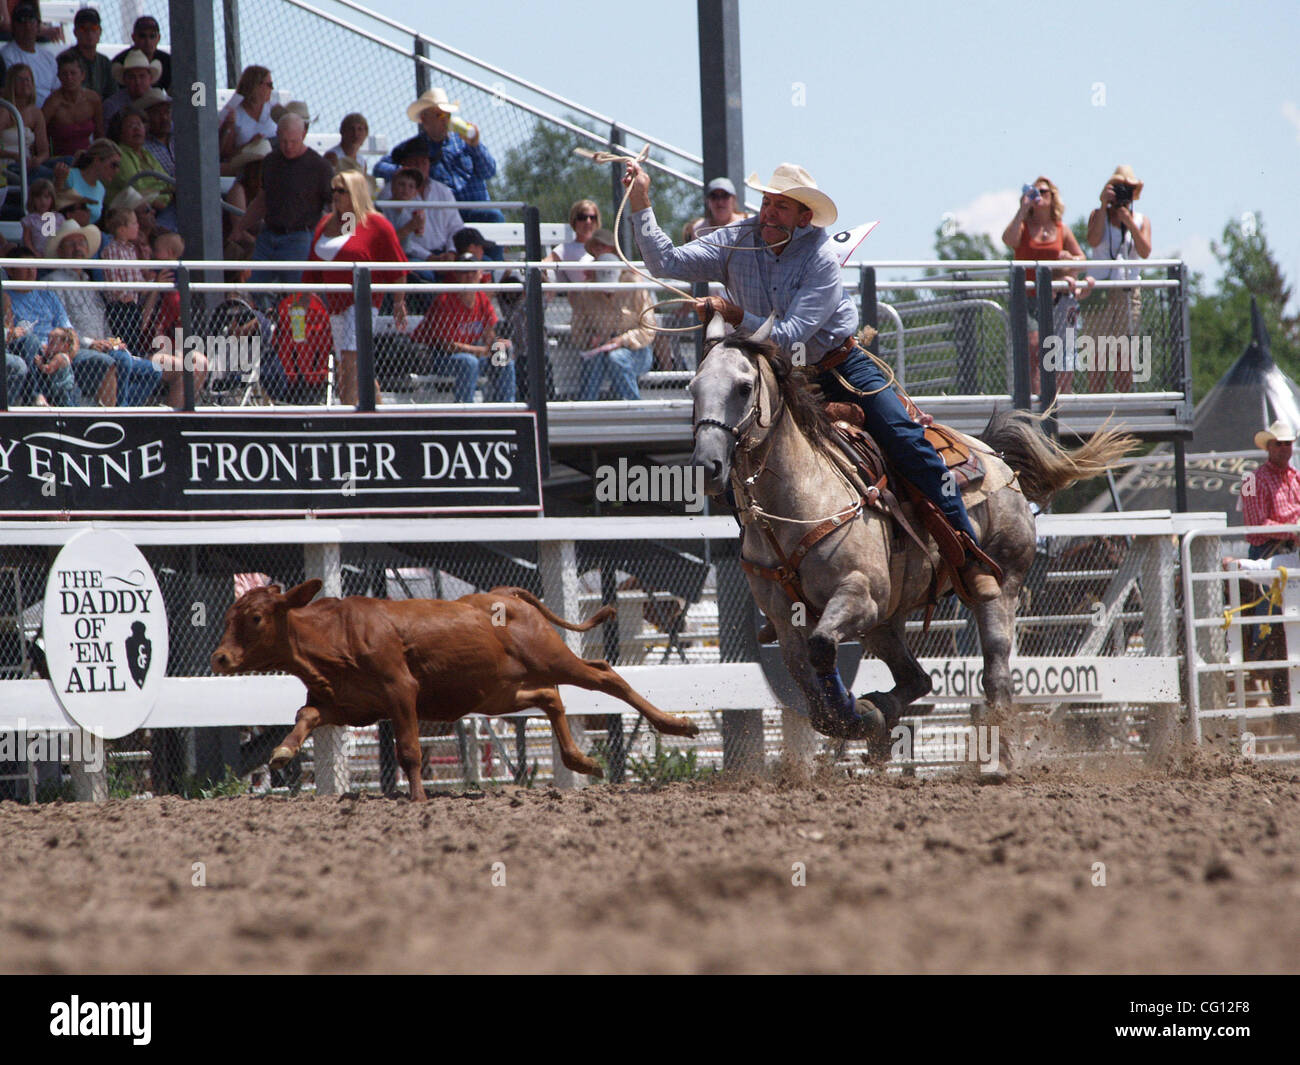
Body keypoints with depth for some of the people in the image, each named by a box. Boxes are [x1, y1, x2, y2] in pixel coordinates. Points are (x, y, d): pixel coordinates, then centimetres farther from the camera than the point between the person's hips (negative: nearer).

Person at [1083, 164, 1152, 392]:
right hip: (1099, 292, -2)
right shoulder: (1098, 215, 6)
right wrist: (1104, 206, -12)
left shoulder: (1141, 221, 10)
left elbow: (1145, 252, -4)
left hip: (1128, 293, 2)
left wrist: (1130, 223, -13)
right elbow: (1093, 240, -13)